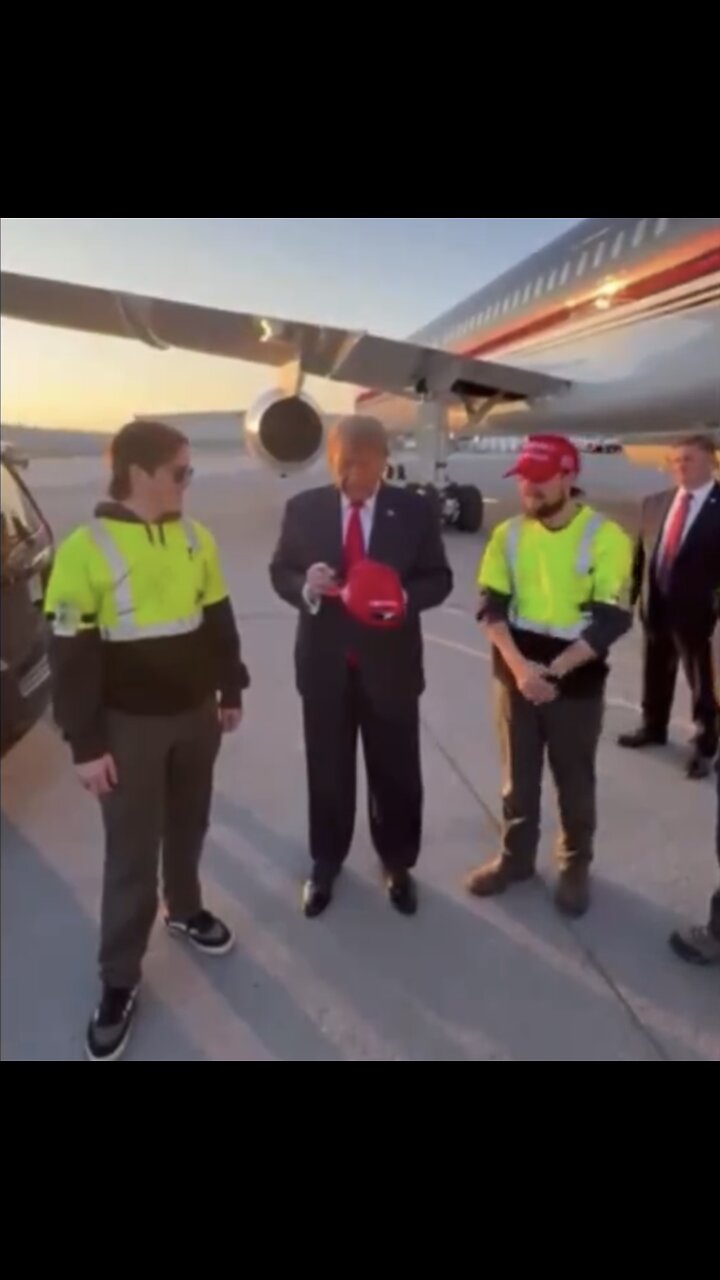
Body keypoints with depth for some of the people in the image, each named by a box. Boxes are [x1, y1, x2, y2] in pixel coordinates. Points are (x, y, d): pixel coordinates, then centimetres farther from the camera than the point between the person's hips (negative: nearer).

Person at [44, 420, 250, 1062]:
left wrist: (231, 692, 11)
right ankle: (119, 982, 21)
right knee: (131, 853, 5)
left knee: (188, 826, 21)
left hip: (196, 712, 5)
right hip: (128, 724, -4)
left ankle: (186, 910, 46)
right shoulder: (86, 549, -16)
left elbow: (219, 620, 9)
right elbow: (71, 656, -14)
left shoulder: (195, 538, 0)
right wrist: (86, 745, -13)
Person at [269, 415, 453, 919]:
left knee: (396, 772, 13)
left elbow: (439, 579, -1)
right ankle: (326, 865, 36)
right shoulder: (304, 508, -1)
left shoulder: (415, 510, -3)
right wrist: (305, 585, -19)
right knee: (327, 771, 14)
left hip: (390, 662, 0)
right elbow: (280, 571, 4)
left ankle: (398, 865, 35)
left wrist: (403, 597, -22)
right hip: (324, 662, 1)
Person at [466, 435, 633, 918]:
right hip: (516, 676, 3)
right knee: (518, 776, 16)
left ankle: (576, 867, 34)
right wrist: (520, 667, -18)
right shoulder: (508, 534, 0)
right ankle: (516, 858, 36)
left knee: (575, 781, 13)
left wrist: (553, 670, -20)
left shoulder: (605, 536, -12)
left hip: (577, 683, -3)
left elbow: (611, 621, -15)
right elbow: (492, 606, -4)